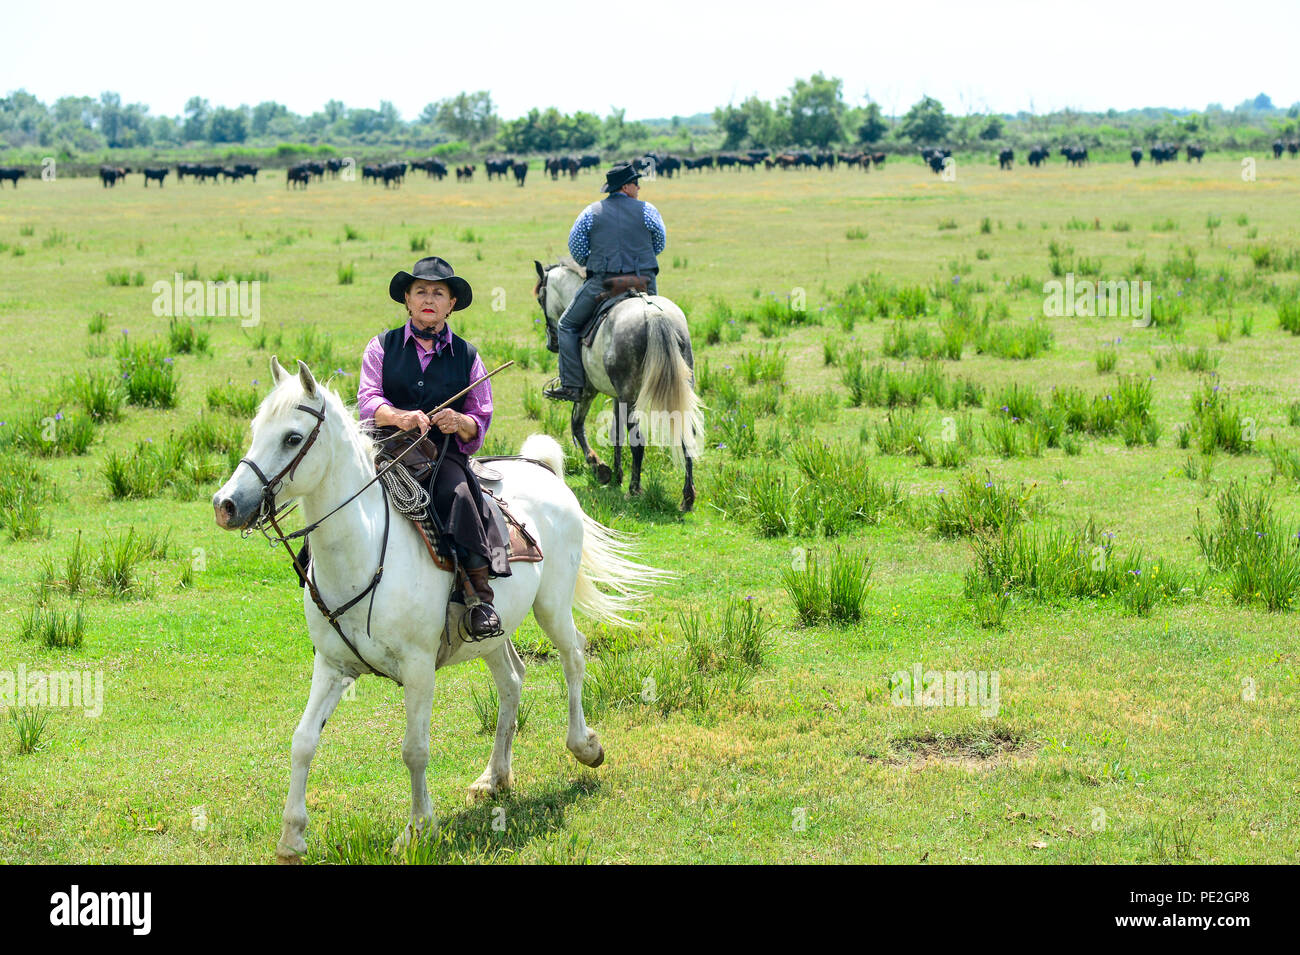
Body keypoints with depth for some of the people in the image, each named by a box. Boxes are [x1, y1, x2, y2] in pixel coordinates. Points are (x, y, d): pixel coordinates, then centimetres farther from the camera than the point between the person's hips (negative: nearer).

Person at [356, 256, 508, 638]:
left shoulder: (466, 356, 14)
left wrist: (461, 424, -13)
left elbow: (480, 421, 12)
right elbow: (368, 400, -1)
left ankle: (480, 592, -34)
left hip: (443, 453, 0)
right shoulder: (383, 346, 12)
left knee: (458, 492, -33)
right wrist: (399, 417, -23)